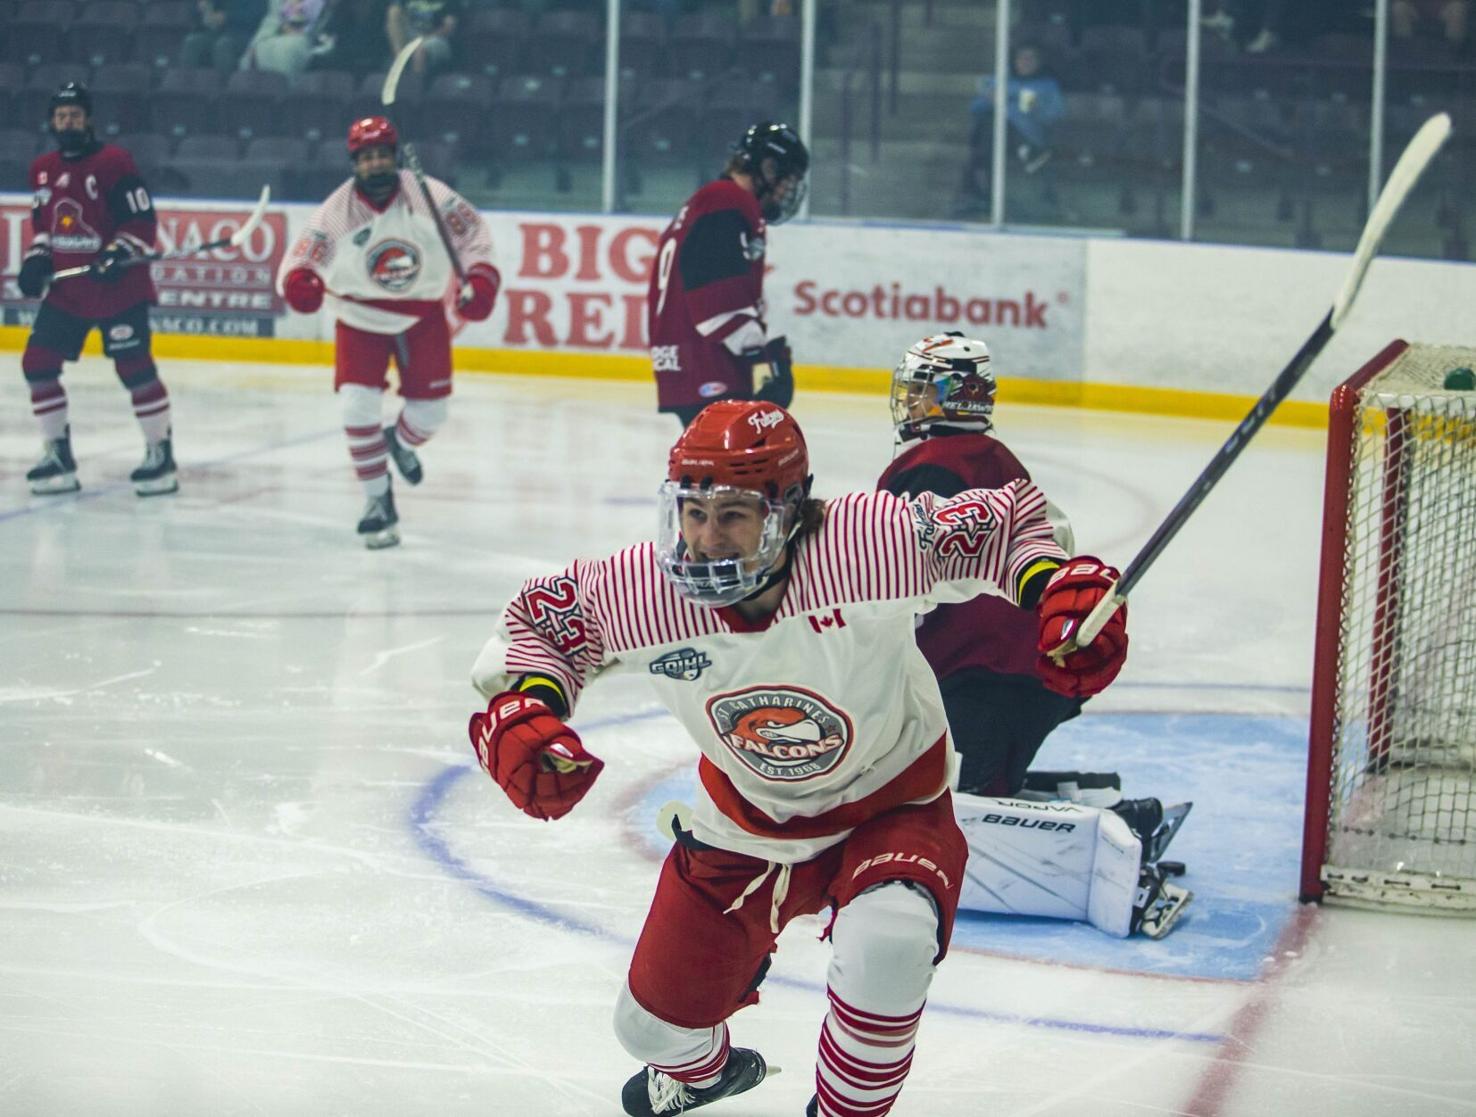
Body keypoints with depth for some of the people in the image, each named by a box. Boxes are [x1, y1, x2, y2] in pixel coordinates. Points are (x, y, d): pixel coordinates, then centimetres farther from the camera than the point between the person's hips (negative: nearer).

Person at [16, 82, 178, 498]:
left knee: (135, 367, -8)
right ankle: (58, 454, 10)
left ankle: (160, 452, 5)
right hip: (66, 288, 6)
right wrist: (37, 258, 5)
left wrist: (118, 254, -26)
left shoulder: (112, 162, -12)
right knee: (37, 363, 0)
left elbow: (142, 222, -13)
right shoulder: (43, 169, 8)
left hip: (118, 287, -6)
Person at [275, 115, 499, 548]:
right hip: (361, 317, -1)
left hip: (422, 314, 1)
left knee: (429, 411, 3)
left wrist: (480, 277, -19)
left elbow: (471, 232, -6)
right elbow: (301, 257, -20)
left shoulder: (427, 195, -17)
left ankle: (400, 443, 42)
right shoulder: (337, 211, -18)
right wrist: (298, 281, -43)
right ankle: (379, 503, 0)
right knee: (358, 404, -15)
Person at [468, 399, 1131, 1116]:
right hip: (744, 817, 3)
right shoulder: (638, 590, -25)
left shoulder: (871, 541, -33)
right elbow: (537, 618, -5)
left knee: (885, 944, -36)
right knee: (654, 1024, 12)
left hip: (890, 802, -3)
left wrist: (1063, 590, -34)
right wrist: (519, 708, -22)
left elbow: (1012, 520, -17)